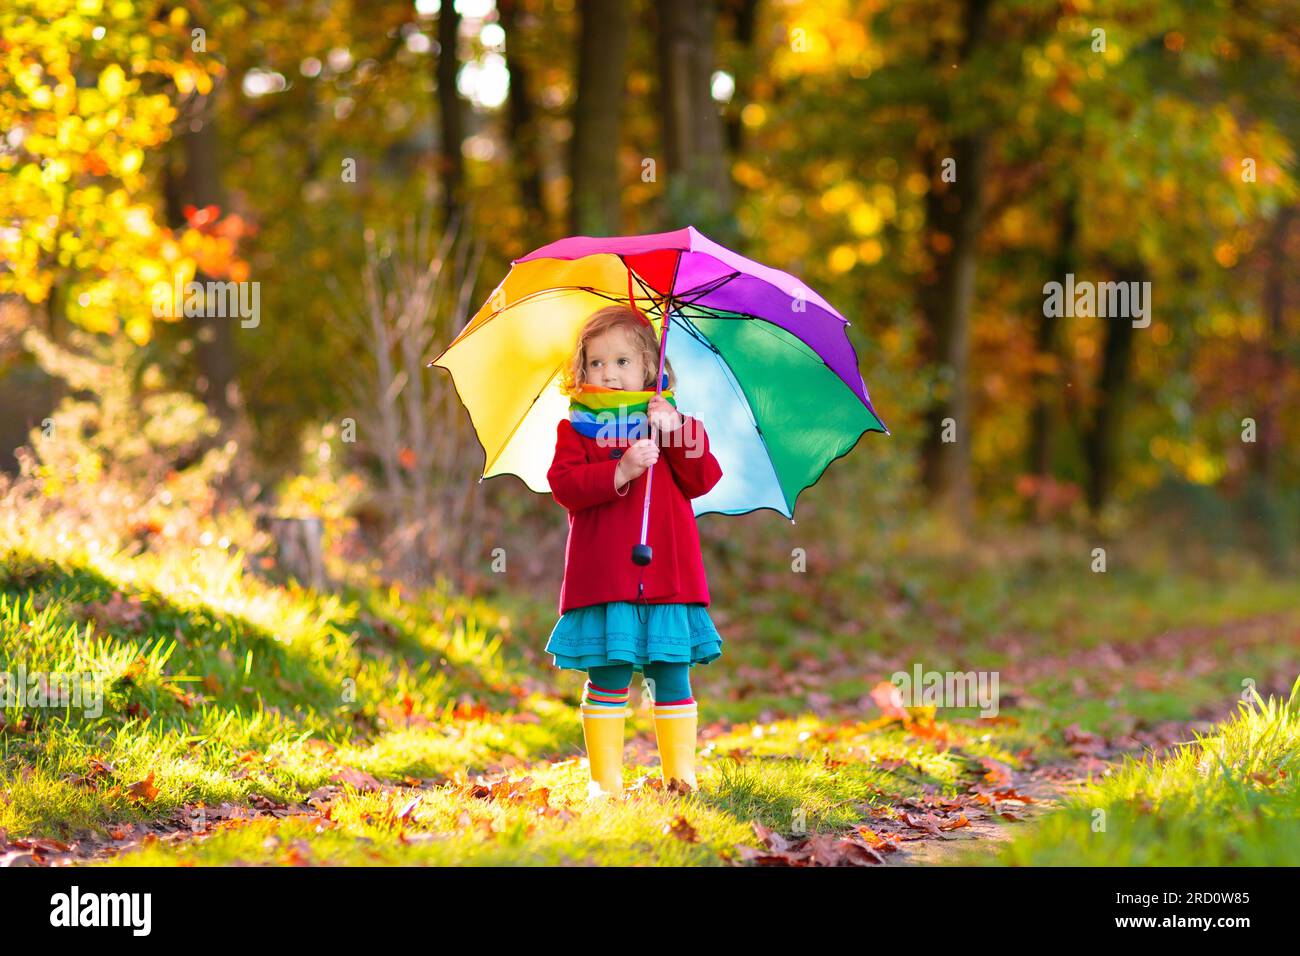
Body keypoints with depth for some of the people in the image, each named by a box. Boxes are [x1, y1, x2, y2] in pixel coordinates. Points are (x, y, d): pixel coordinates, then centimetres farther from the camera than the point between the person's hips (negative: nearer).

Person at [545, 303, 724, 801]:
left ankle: (680, 772, 10)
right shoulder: (576, 428, 6)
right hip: (603, 577, -2)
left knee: (672, 678, 3)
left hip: (669, 575, 2)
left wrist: (678, 434, -12)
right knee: (606, 679, -1)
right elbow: (564, 486, -9)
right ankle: (605, 779, 4)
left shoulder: (674, 422, 13)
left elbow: (704, 479, 2)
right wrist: (621, 471, -21)